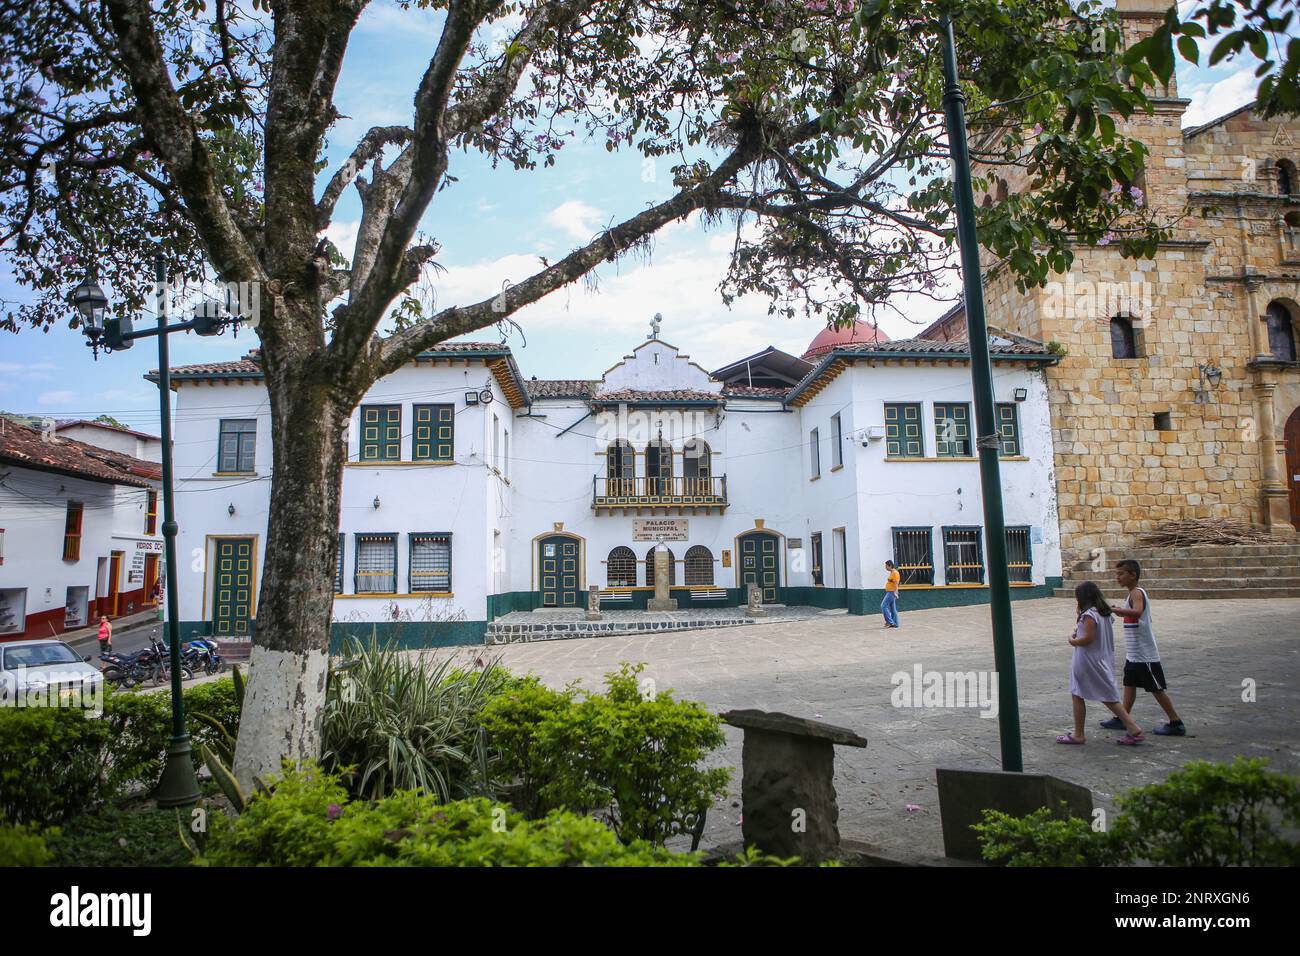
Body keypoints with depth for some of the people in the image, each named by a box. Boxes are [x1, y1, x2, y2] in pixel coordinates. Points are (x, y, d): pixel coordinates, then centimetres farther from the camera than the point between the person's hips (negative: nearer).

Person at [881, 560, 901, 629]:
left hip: (892, 593, -10)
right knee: (892, 608, 11)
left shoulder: (895, 573, -15)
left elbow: (896, 583, -21)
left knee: (883, 606, -10)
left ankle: (890, 622, -7)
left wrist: (895, 592, -26)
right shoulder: (891, 573, 15)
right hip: (889, 592, 10)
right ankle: (895, 623, 15)